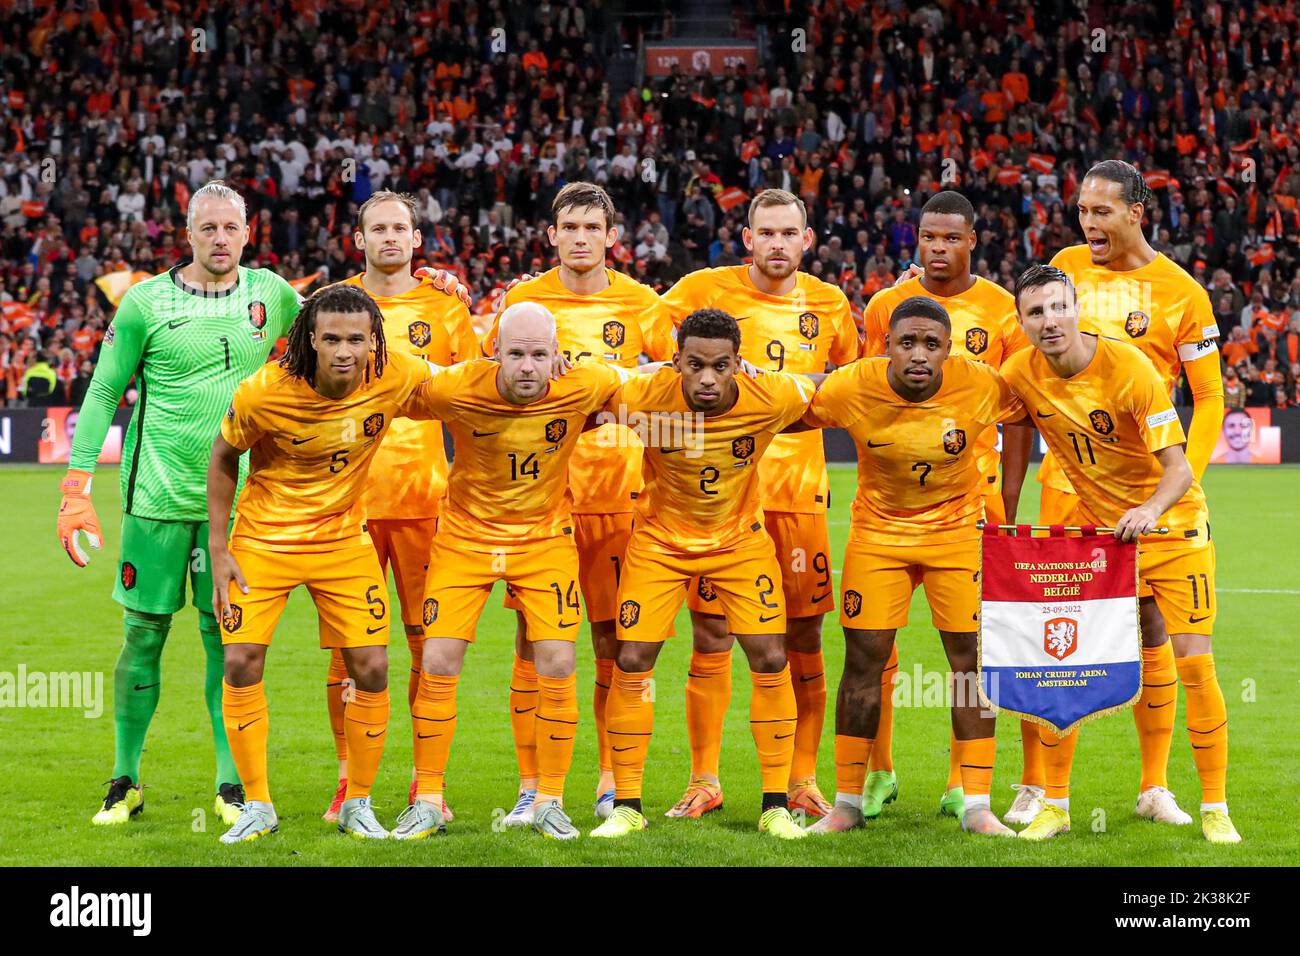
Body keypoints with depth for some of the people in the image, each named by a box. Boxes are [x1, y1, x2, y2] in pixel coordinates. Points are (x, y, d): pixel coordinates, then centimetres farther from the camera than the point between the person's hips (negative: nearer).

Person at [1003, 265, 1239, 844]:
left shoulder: (1129, 367, -22)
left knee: (1193, 661, -9)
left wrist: (1149, 509, -42)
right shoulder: (1020, 375, -11)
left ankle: (1215, 809, 1)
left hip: (1172, 524, -3)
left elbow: (1178, 469, -24)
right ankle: (1054, 804, 8)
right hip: (1098, 527, 4)